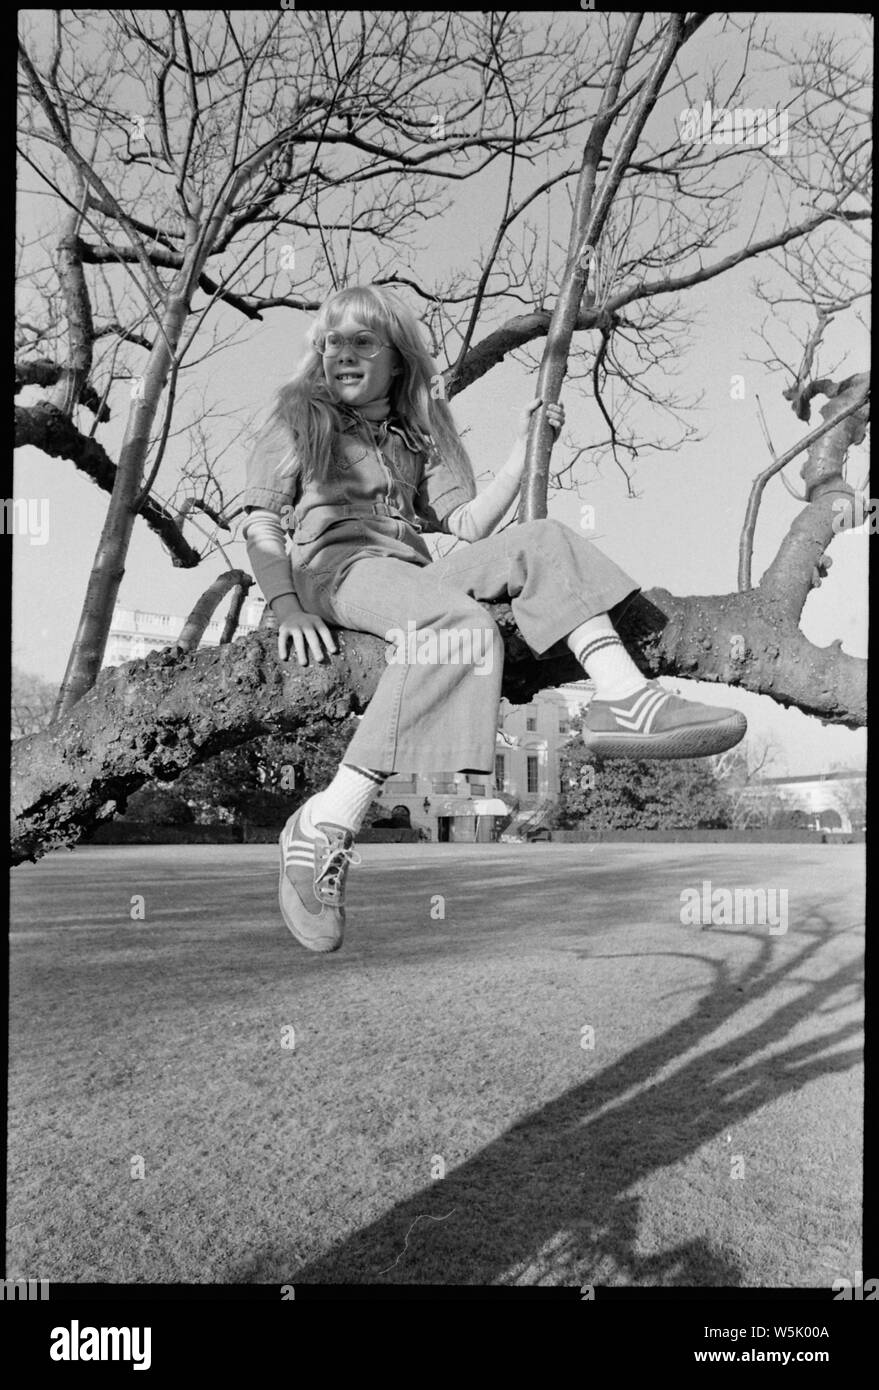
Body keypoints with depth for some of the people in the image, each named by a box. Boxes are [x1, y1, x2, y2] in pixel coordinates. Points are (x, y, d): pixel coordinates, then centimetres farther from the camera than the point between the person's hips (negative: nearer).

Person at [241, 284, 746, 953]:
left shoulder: (417, 437, 24)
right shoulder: (300, 415, 14)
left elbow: (471, 523, 11)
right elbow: (260, 523, 3)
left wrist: (525, 447, 2)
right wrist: (288, 609, -13)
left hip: (413, 575, 5)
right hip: (334, 568, -5)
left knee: (538, 541, -17)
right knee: (463, 623, -36)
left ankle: (624, 696, -34)